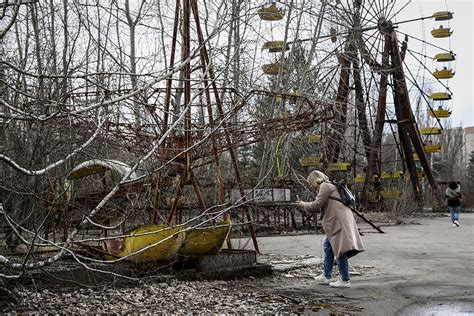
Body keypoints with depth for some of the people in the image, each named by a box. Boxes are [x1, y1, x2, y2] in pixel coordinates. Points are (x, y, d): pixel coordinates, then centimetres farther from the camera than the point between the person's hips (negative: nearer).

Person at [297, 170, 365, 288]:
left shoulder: (325, 186, -7)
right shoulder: (329, 187, 24)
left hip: (339, 222, -11)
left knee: (340, 249, -9)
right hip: (336, 222, 11)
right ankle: (326, 276, 25)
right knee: (327, 246, 18)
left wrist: (304, 205, 4)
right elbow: (320, 206, 24)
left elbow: (317, 205, -12)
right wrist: (307, 205, 18)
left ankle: (345, 280, -7)